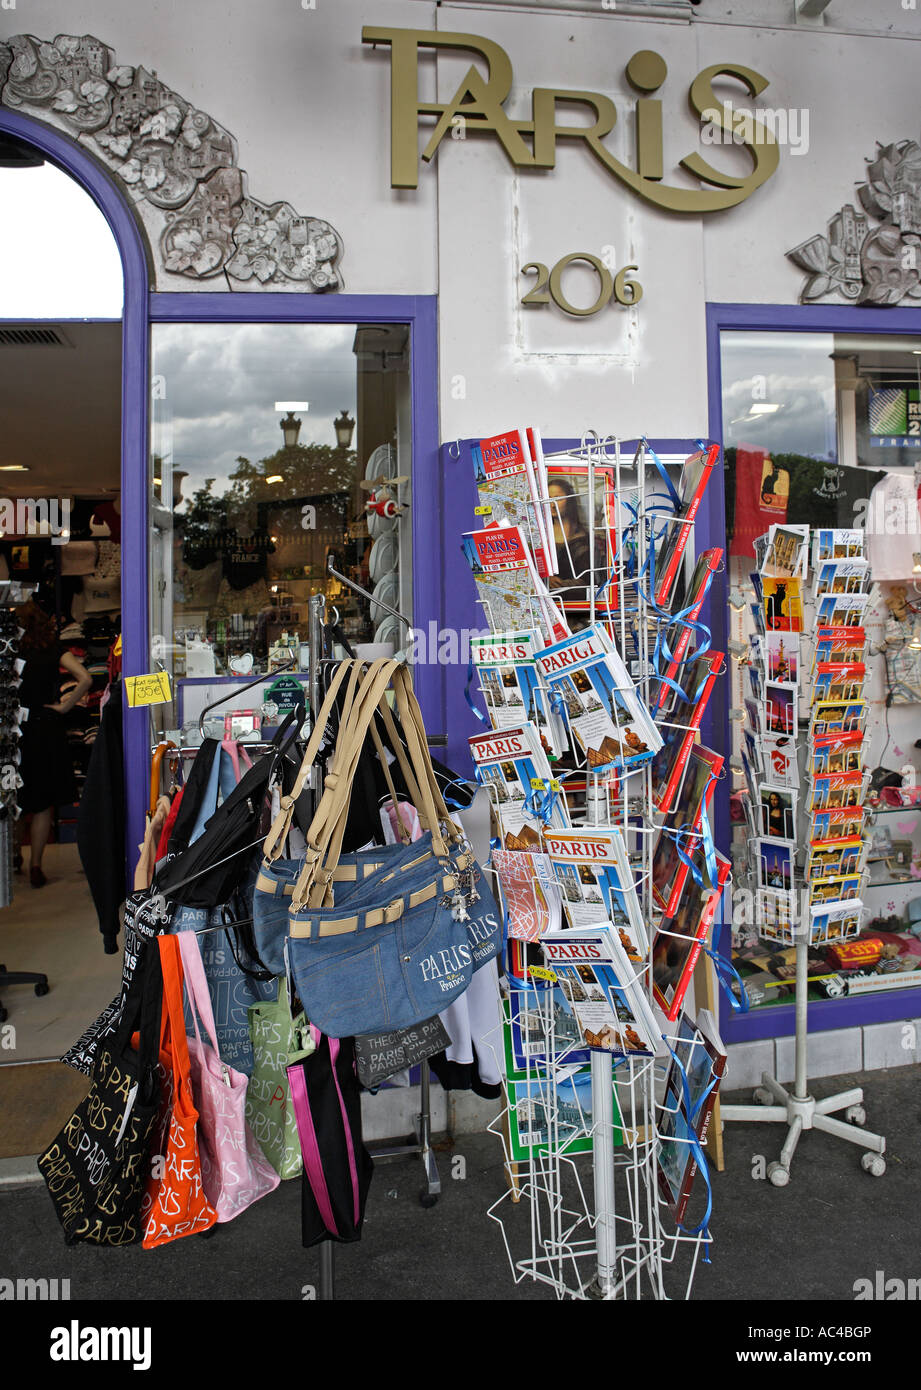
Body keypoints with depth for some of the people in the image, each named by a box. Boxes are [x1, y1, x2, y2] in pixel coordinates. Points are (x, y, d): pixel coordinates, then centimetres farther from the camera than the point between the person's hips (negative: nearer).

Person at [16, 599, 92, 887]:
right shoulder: (54, 652, -5)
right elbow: (85, 679, -17)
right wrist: (64, 706, -7)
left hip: (12, 730, 2)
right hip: (46, 730, -1)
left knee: (14, 802, 18)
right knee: (43, 804, 6)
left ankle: (13, 856, 27)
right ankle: (35, 866, 7)